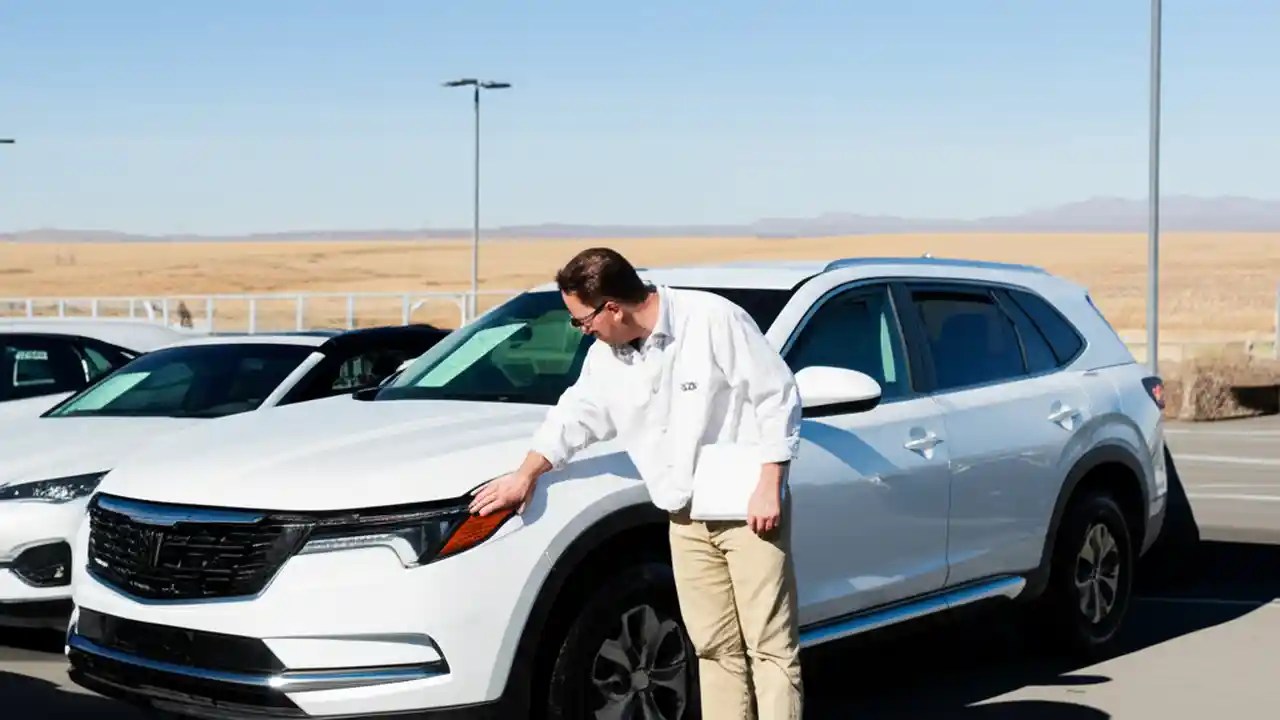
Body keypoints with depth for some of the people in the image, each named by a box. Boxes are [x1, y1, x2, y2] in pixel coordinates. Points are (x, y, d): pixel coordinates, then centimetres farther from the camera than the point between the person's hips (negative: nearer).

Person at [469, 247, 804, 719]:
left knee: (770, 645, -6)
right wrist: (527, 474, 20)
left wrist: (769, 486, -15)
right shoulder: (605, 356, 8)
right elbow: (575, 416, 22)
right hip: (687, 520, 7)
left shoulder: (713, 319, -15)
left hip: (749, 509, -7)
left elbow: (777, 398, -14)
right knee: (715, 647, 8)